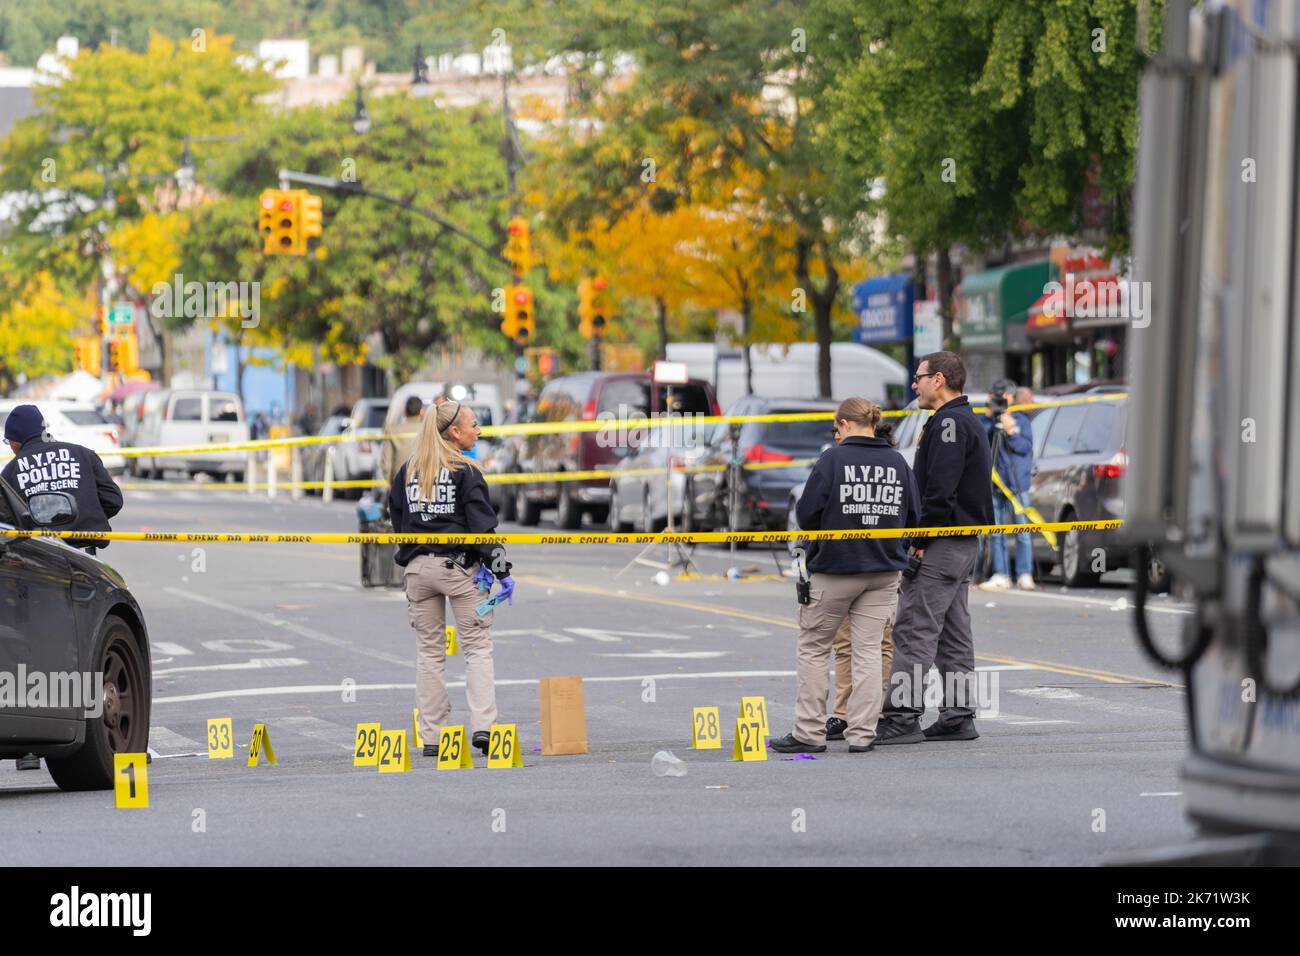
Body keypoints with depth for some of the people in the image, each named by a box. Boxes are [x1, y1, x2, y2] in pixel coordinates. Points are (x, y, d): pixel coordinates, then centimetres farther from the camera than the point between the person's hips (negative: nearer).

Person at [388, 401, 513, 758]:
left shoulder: (407, 471, 8)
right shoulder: (465, 471, -7)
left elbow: (398, 521, 11)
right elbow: (482, 523, -11)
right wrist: (500, 569, -8)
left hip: (417, 567, 4)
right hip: (459, 567, -4)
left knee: (429, 652, 9)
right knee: (478, 647, 2)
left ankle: (431, 737, 7)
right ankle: (482, 726, -11)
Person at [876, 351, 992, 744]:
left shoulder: (950, 423, -14)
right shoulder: (969, 421, 20)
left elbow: (940, 490, -22)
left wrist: (921, 541, -19)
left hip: (942, 545, -11)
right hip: (965, 542, 11)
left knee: (914, 630, -11)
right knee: (954, 634, 12)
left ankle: (902, 717, -13)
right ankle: (958, 716, 14)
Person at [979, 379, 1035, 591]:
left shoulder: (1021, 420, 2)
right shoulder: (990, 421, 10)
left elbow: (1026, 447, -6)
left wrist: (1010, 432, -19)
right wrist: (988, 418, -12)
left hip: (1017, 484, -3)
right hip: (994, 485, 3)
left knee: (1022, 532, -5)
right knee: (995, 534, 4)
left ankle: (1025, 575, -2)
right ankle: (1000, 576, 8)